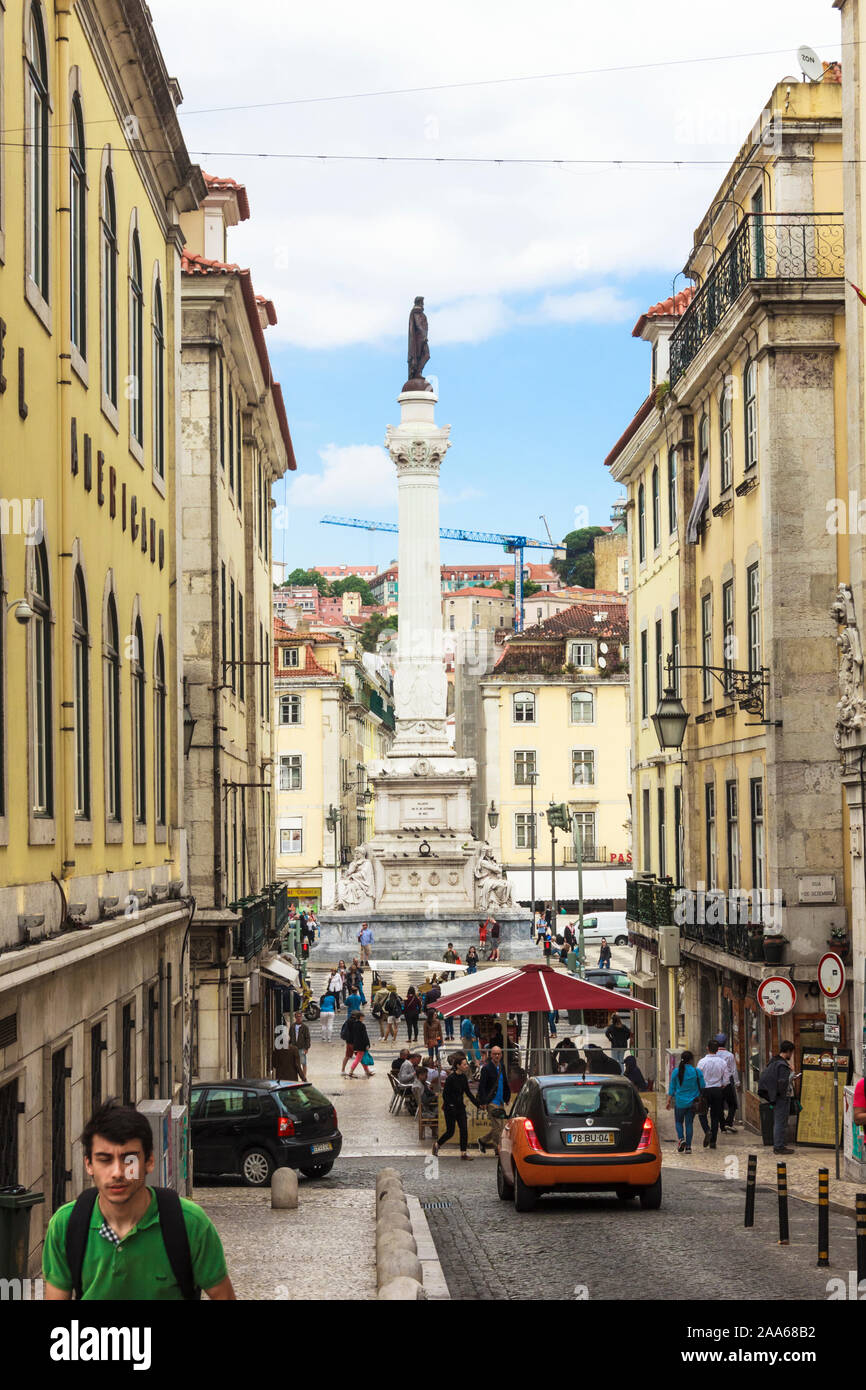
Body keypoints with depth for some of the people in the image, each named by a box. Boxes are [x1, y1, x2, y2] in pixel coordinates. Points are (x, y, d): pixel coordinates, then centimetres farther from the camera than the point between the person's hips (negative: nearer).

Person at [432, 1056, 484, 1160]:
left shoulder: (464, 1077, 3)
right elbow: (445, 1094, -16)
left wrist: (477, 1104, 11)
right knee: (450, 1131, 2)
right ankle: (437, 1145, 26)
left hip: (460, 1107, 6)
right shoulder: (451, 1078, -18)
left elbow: (468, 1092, 13)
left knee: (464, 1130, -2)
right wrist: (450, 1106, -22)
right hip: (450, 1108, -6)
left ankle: (463, 1152, 3)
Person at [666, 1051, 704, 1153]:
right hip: (692, 1102, 0)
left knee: (679, 1121, 16)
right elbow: (702, 1087, -1)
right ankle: (688, 1146, 6)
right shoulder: (697, 1072, -5)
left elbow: (672, 1088, 1)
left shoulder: (676, 1071, -4)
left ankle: (681, 1139, -8)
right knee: (689, 1123, 8)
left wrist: (669, 1101, 7)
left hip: (680, 1102, 0)